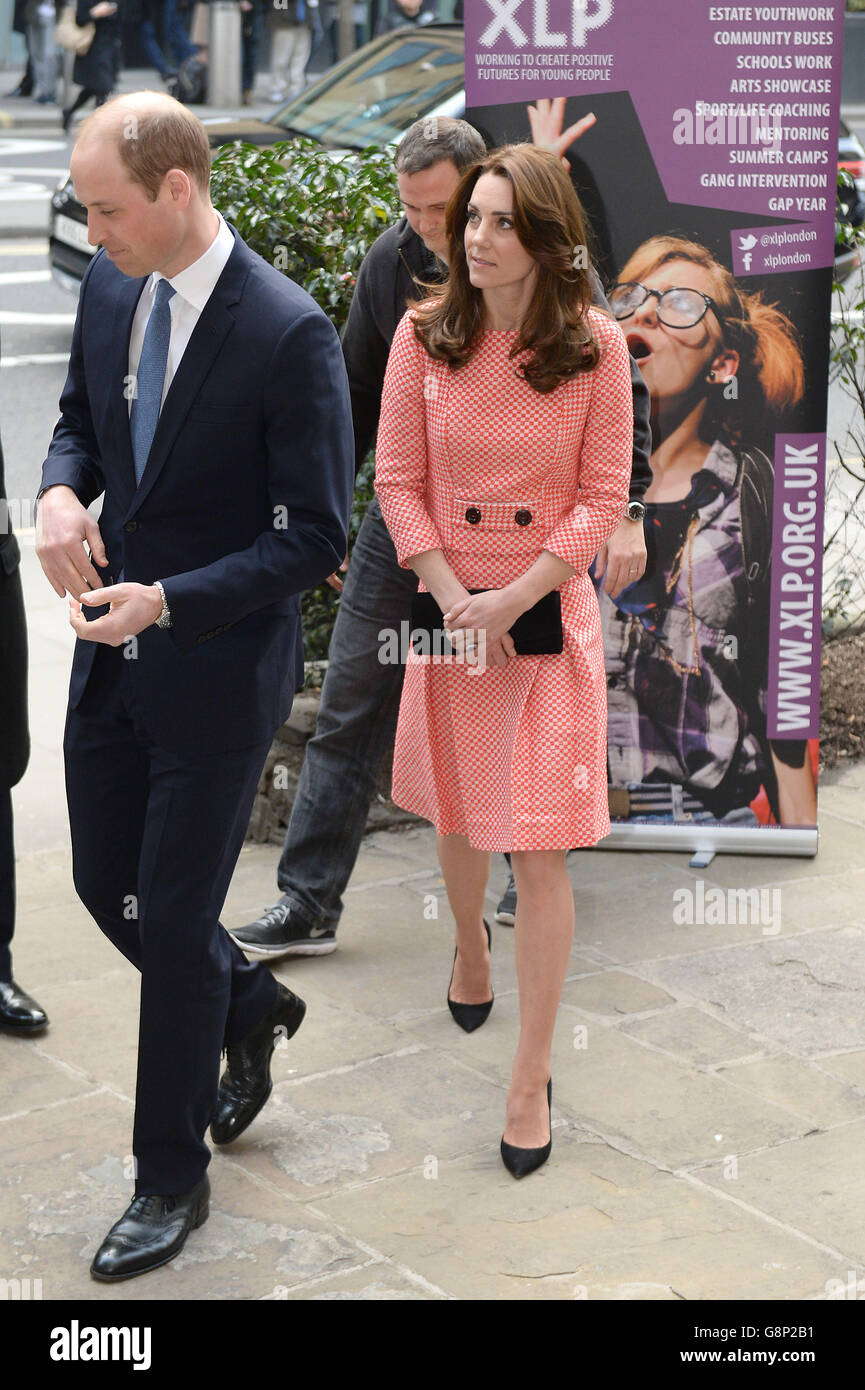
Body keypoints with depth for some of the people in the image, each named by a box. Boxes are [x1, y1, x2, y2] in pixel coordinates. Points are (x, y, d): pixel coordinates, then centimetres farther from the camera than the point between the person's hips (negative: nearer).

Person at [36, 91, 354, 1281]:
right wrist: (63, 492, -6)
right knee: (105, 885, 16)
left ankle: (172, 1179, 22)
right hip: (114, 654, 7)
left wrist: (167, 600, -24)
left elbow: (315, 537, -18)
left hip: (218, 669, -7)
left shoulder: (288, 334, -21)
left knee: (175, 921, 3)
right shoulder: (109, 285, 0)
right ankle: (249, 1006, 46)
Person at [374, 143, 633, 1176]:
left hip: (553, 611, -2)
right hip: (449, 608, 2)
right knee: (459, 813, 18)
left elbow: (604, 498, -6)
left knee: (540, 848, -4)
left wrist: (512, 601, -14)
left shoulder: (596, 346, -7)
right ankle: (469, 945, 50)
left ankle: (532, 1077, 4)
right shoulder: (424, 336, -3)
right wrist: (457, 603, -11)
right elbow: (396, 482, -1)